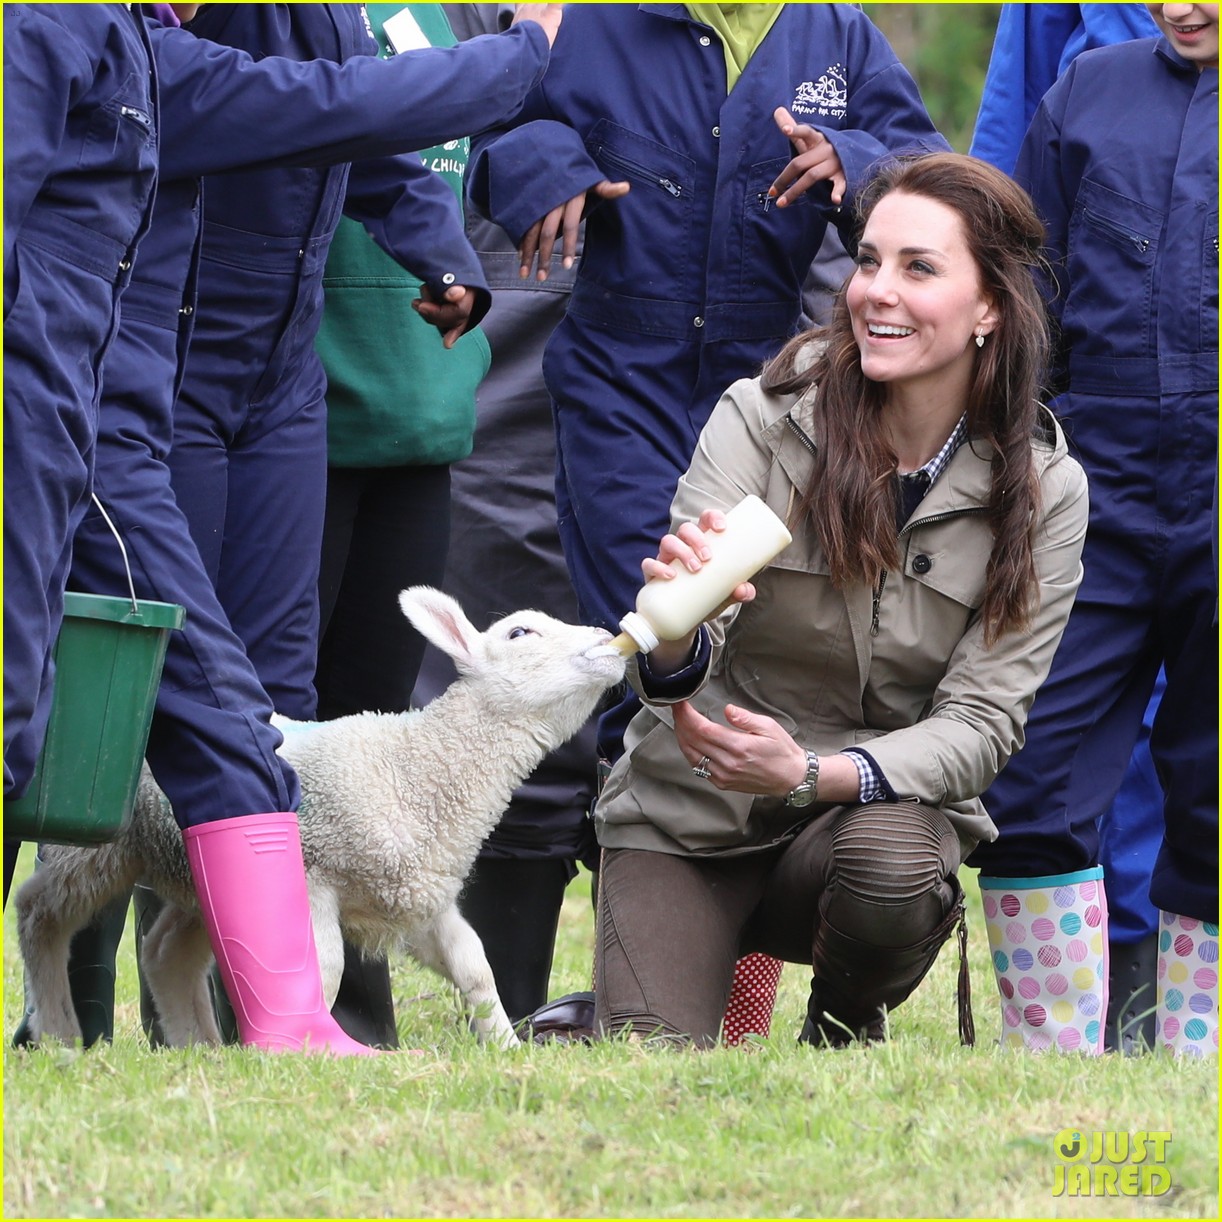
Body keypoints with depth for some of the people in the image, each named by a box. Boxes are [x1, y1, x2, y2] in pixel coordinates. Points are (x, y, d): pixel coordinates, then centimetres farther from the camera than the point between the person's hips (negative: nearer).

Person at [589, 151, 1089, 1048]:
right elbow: (677, 673, -18)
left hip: (888, 797, 1)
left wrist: (811, 774, -30)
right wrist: (674, 630, -44)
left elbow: (982, 722, -11)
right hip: (690, 812, -1)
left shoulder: (1045, 492, -8)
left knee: (890, 868, -34)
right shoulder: (761, 418, -13)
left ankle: (846, 1026, -1)